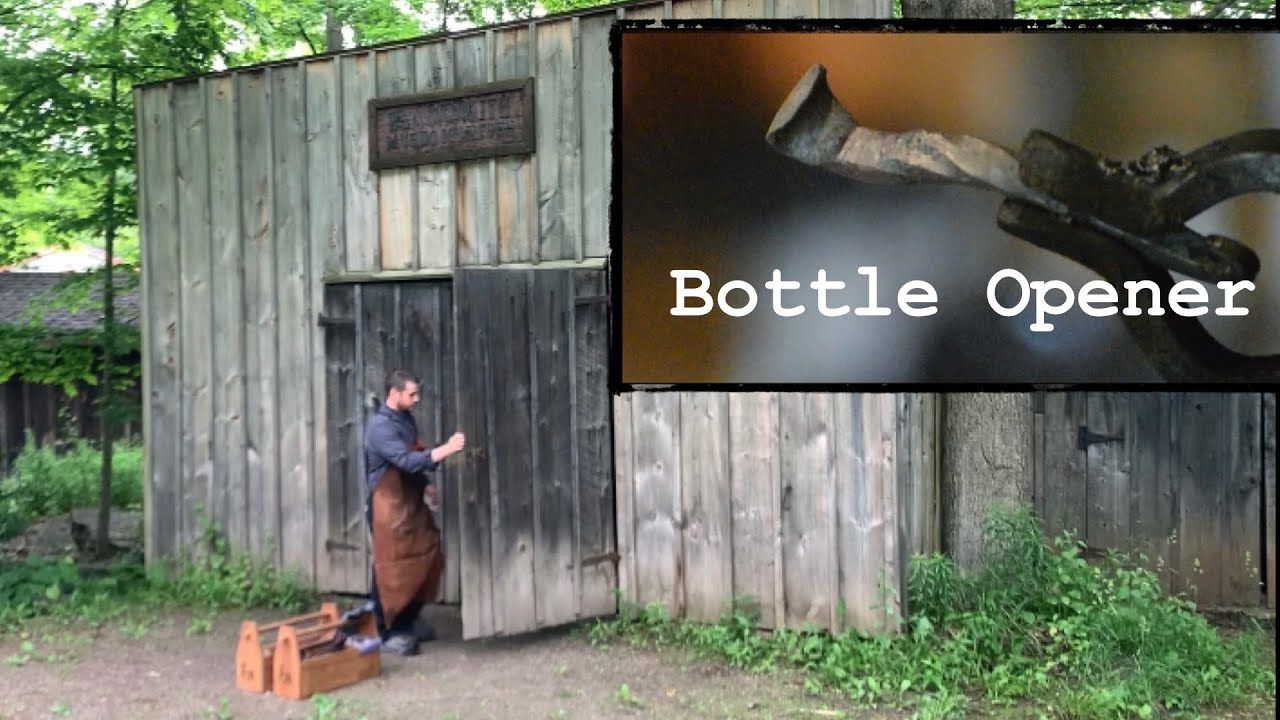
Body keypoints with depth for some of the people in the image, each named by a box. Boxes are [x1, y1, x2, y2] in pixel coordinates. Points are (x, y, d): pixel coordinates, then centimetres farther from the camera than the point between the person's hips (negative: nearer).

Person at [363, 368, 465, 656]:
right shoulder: (381, 426, -21)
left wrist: (427, 484, 7)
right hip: (389, 506, -9)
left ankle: (409, 620, 29)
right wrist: (446, 449, -31)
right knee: (391, 568, -1)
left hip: (411, 502, 9)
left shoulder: (406, 418, 8)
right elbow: (408, 461, -31)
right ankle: (389, 633, 10)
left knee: (426, 559, 13)